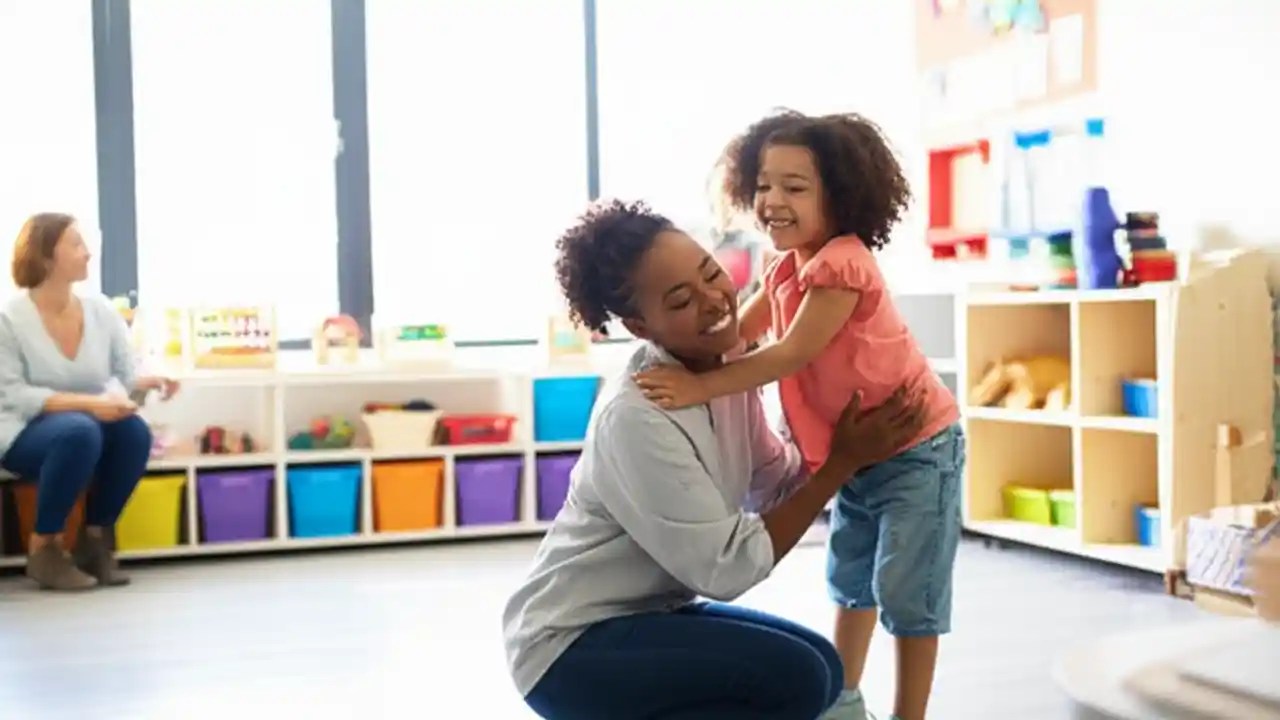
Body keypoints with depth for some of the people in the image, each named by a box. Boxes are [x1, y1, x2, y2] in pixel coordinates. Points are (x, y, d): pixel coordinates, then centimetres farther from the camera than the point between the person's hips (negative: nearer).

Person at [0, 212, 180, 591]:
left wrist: (150, 382, -26)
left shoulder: (102, 311, -3)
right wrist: (88, 403, -29)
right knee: (78, 431, -37)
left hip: (88, 428, 4)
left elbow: (127, 376, -1)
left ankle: (95, 540, -7)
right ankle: (44, 546, -16)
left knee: (134, 431, -28)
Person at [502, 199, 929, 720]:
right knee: (797, 677, -19)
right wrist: (844, 460, -19)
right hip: (573, 644, -8)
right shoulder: (636, 416, -28)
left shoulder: (728, 365, -3)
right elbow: (728, 568, -23)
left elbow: (774, 486, 4)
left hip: (652, 610, 8)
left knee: (819, 668, 2)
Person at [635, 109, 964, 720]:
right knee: (849, 577, 22)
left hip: (916, 449, -10)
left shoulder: (839, 263, -27)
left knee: (906, 593, -4)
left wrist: (700, 386, -30)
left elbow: (791, 354, -30)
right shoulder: (786, 268, 3)